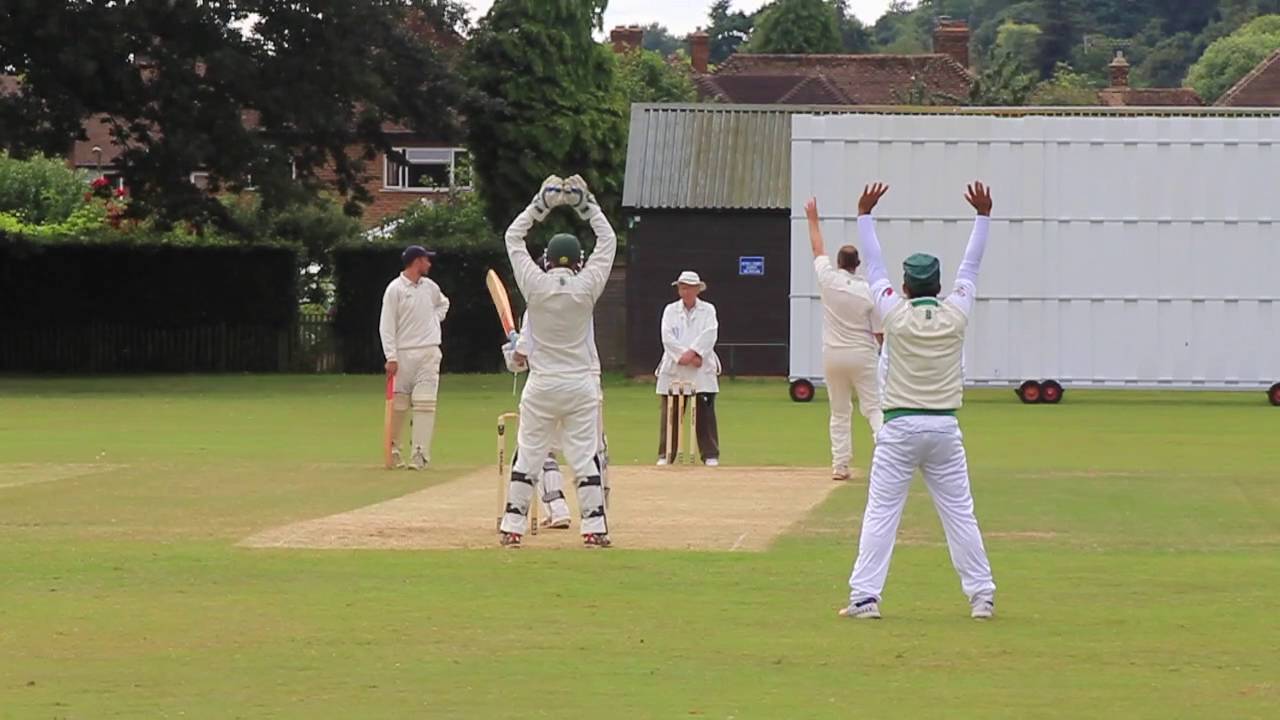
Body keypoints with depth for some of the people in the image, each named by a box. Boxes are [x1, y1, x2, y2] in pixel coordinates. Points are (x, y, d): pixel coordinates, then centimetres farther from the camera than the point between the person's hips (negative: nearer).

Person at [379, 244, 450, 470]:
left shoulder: (430, 287, 11)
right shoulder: (395, 289, -5)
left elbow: (443, 303, 34)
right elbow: (386, 325, -7)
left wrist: (435, 319, 13)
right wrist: (391, 357, -13)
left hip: (429, 352, 4)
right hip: (403, 354, -4)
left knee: (425, 403, -6)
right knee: (398, 405, 2)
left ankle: (420, 455, -9)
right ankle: (393, 450, 17)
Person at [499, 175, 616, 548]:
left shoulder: (535, 285, -6)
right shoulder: (587, 287, -6)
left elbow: (513, 237, 6)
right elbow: (608, 241, 7)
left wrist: (541, 205, 10)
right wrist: (587, 205, 12)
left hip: (541, 385, 0)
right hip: (581, 385, 0)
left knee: (527, 457, 5)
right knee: (585, 457, 3)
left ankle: (512, 527, 4)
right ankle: (593, 527, 0)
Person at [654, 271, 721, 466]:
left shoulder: (707, 310, 9)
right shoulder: (670, 310, 11)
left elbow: (709, 335, -6)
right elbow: (667, 337, -3)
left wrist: (693, 353, -19)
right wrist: (685, 356, -14)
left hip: (702, 371, -1)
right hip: (673, 369, 1)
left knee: (705, 413, -4)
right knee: (670, 413, 0)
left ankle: (710, 455, 0)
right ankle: (665, 455, 5)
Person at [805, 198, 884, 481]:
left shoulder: (828, 280, -6)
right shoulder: (868, 292, -9)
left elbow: (818, 249, 11)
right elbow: (878, 333, -3)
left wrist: (813, 219, 23)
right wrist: (877, 355, 14)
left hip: (833, 355, 2)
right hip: (863, 355, -2)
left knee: (839, 412, 11)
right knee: (873, 407, -1)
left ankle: (840, 466, 7)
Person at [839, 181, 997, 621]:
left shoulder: (897, 315, -5)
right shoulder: (956, 316, 1)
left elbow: (874, 266, 4)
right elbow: (970, 267, 12)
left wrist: (865, 215, 11)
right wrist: (983, 217, 19)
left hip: (900, 427, -2)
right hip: (945, 428, 2)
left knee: (880, 514, -2)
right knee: (960, 514, 7)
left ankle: (865, 597, -7)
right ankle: (982, 596, 7)